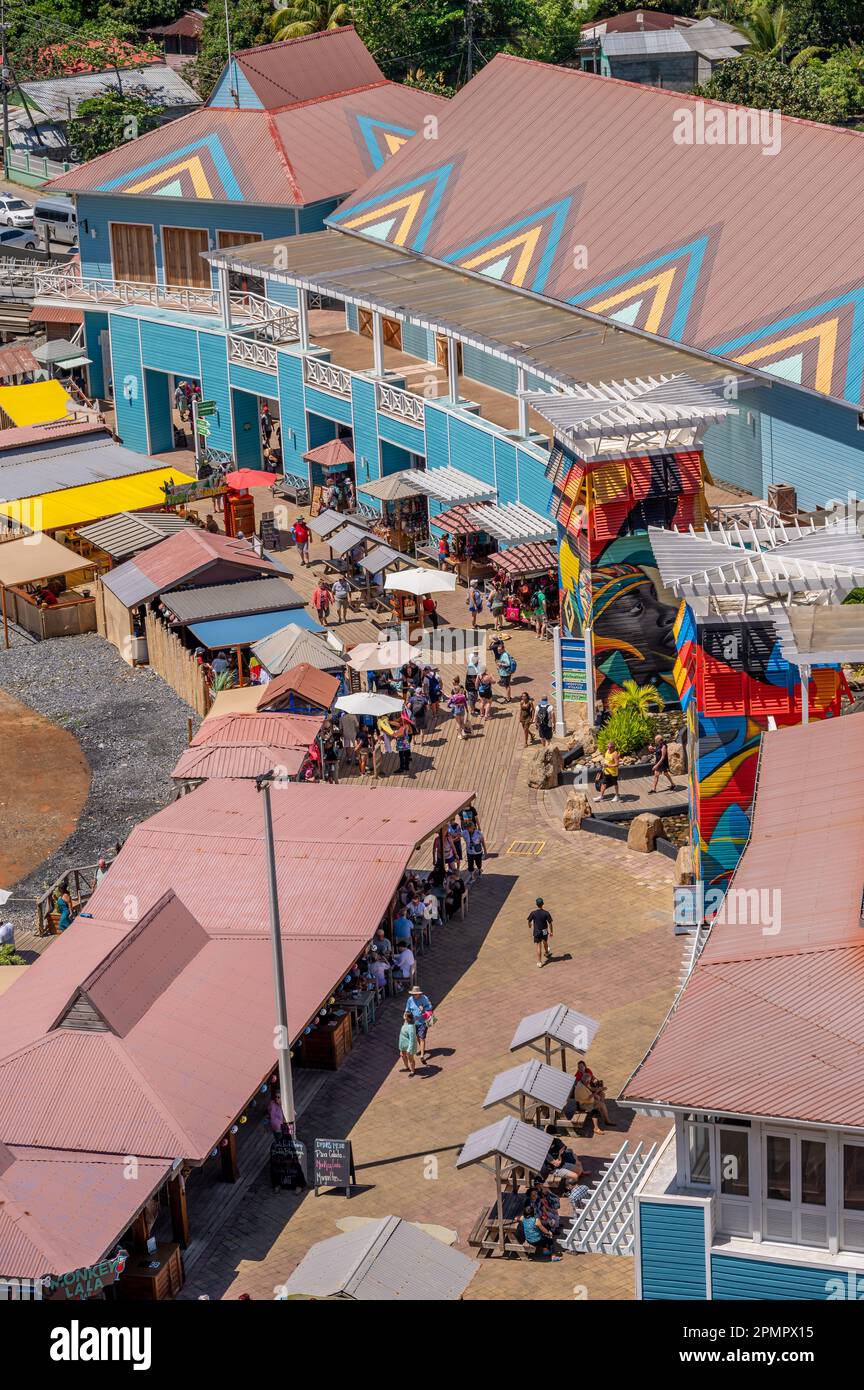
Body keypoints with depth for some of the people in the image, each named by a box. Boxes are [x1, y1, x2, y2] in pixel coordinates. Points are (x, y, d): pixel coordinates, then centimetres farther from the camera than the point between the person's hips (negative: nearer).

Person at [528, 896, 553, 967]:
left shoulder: (533, 913, -16)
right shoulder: (546, 913, -16)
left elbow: (529, 921, 0)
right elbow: (550, 923, -11)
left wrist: (530, 926, 23)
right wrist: (551, 932, 3)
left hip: (537, 932, -1)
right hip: (544, 931, 1)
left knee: (539, 947, 4)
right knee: (545, 943, 29)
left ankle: (539, 962, 4)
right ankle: (546, 953, 58)